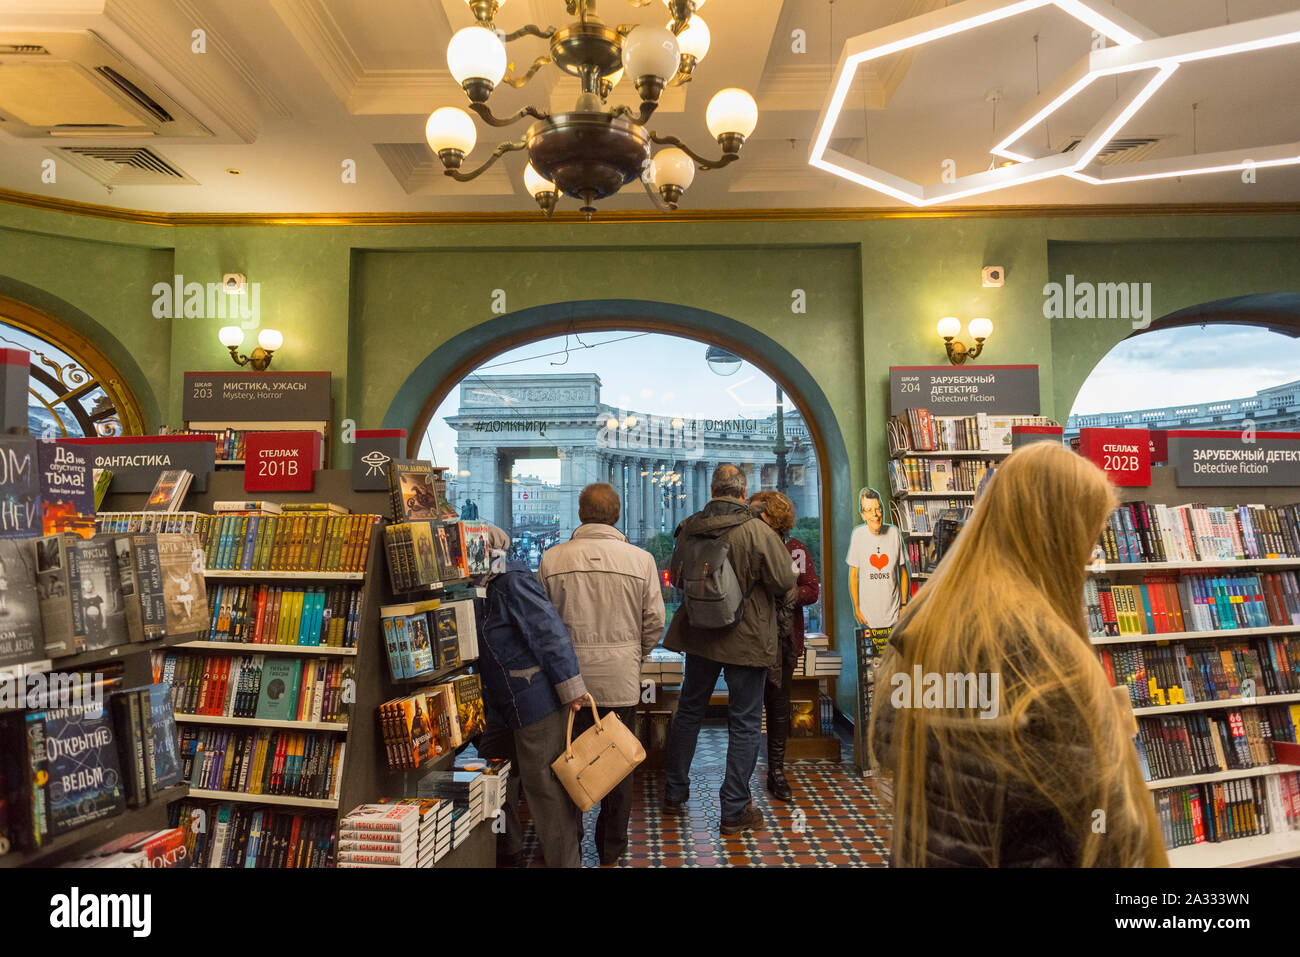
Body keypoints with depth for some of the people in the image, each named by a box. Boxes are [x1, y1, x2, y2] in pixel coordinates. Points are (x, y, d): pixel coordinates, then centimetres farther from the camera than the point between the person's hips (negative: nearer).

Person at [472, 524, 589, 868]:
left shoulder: (511, 580, -16)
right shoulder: (491, 585, 13)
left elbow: (549, 631, -21)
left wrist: (570, 688, -21)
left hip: (539, 701, -10)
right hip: (523, 703, 10)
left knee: (543, 782, 1)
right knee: (554, 781, 20)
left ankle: (564, 859, 14)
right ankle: (570, 852, 35)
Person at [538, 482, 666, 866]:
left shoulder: (552, 558, -7)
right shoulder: (640, 559, -8)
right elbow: (654, 622, -3)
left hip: (568, 678, 1)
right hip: (621, 679, -1)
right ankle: (611, 849, 26)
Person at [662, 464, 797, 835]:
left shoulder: (688, 529, -3)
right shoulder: (758, 531, -18)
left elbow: (676, 578, 12)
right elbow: (784, 585, -12)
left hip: (698, 635, 5)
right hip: (746, 638, -4)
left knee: (689, 710, 20)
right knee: (745, 723, 8)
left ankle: (674, 793, 32)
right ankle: (735, 811, 15)